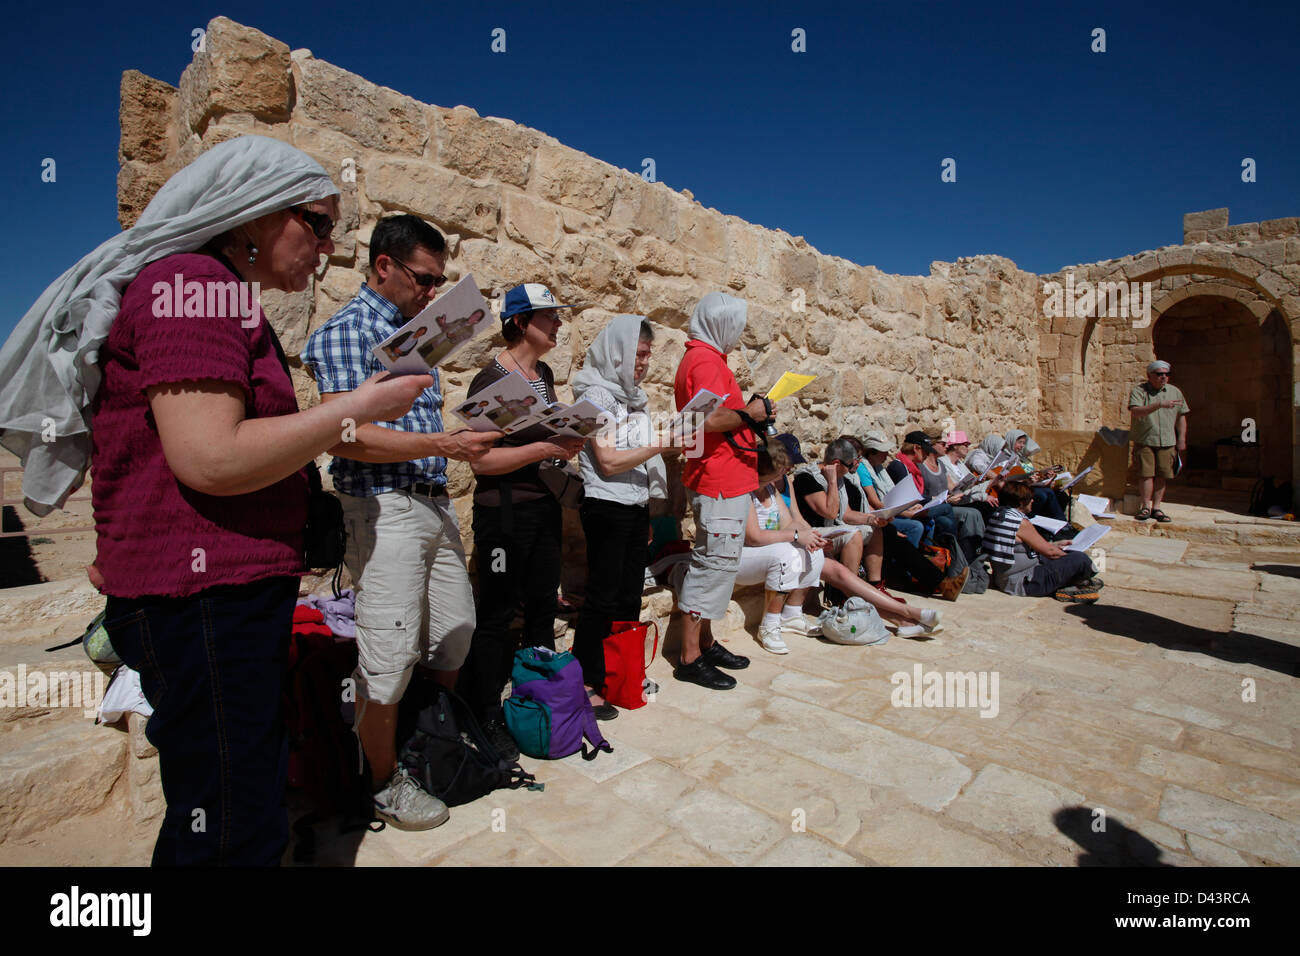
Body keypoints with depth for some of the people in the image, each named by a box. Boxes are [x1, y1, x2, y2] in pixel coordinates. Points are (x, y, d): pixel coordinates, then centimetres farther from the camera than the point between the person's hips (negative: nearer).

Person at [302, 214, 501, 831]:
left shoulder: (415, 332, 17)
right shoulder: (346, 330, -9)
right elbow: (346, 435, -19)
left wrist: (463, 443, 10)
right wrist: (443, 445, -24)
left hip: (434, 502, 9)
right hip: (384, 507, -9)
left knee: (455, 632, 15)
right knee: (389, 655, 1)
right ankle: (385, 784, 21)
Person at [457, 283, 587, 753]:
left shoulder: (544, 373, 10)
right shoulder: (491, 380, -14)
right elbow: (481, 459, -19)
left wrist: (569, 441, 4)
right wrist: (546, 448, -22)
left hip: (545, 506, 8)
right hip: (504, 511, -8)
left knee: (543, 605, 15)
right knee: (497, 615, 4)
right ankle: (487, 718, 20)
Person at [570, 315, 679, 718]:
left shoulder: (633, 396, 16)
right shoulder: (596, 395, -8)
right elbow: (608, 461, -15)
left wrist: (649, 512, 17)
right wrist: (661, 447, -19)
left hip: (636, 507, 8)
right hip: (606, 507, -7)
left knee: (630, 598, 11)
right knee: (603, 598, -3)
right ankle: (586, 685, 8)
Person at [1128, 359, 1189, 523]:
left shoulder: (1175, 392, 11)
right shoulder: (1139, 390, -3)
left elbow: (1181, 417, 16)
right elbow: (1135, 412, -20)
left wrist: (1181, 439, 11)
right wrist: (1160, 404, -30)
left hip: (1167, 442, 3)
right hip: (1145, 440, -3)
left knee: (1162, 475, 2)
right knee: (1147, 473, -7)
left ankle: (1156, 508, 8)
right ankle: (1146, 507, 2)